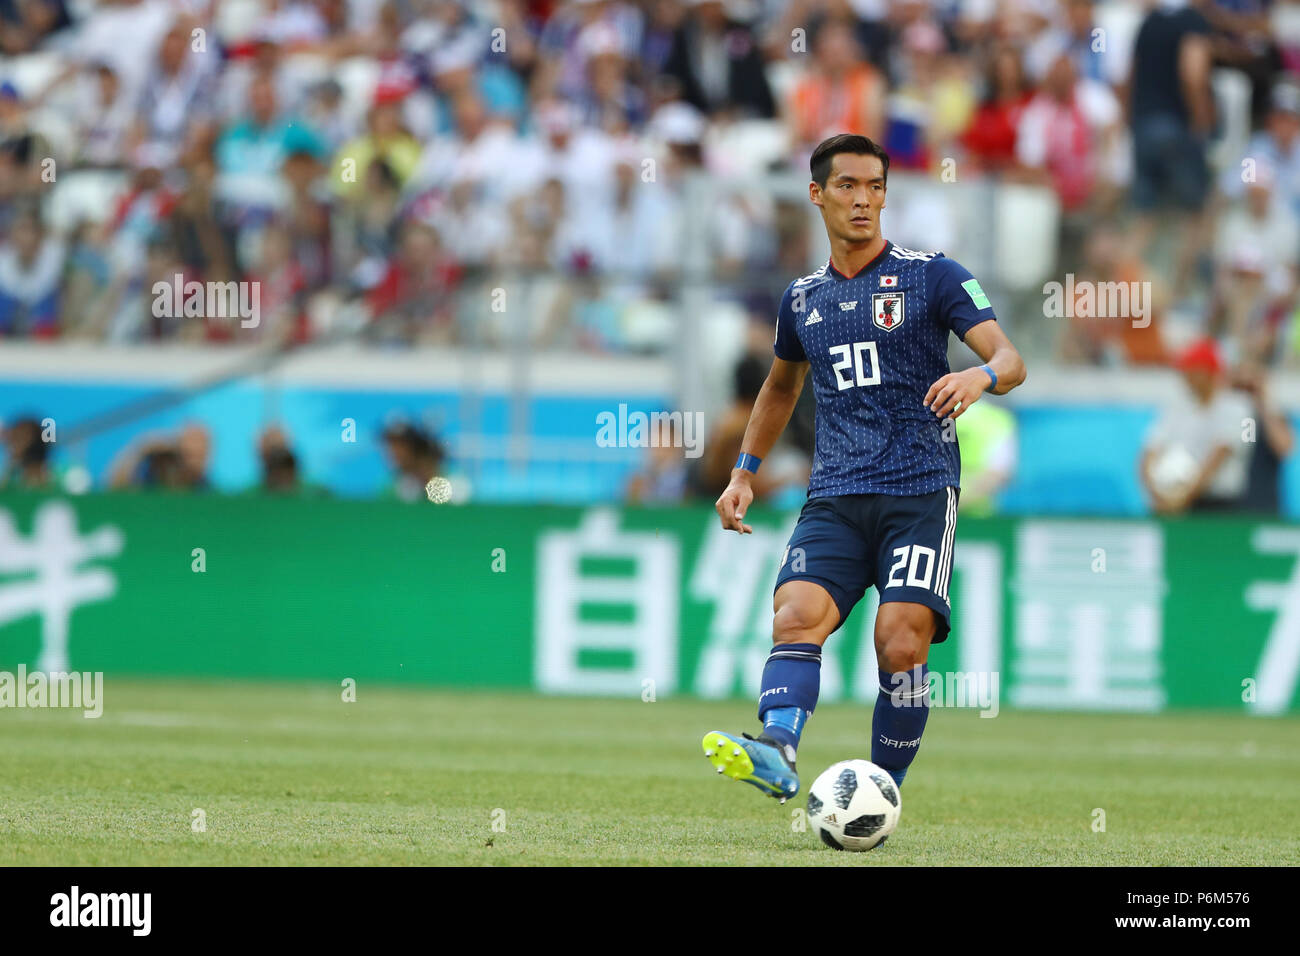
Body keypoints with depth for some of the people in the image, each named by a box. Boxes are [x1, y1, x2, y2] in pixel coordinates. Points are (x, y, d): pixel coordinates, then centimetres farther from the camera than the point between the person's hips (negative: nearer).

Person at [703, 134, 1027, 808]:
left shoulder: (931, 277, 3)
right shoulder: (803, 297, 17)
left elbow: (1010, 359, -4)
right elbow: (781, 386, 35)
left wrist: (980, 377, -27)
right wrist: (744, 473, 28)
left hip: (919, 492, -4)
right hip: (834, 498, 4)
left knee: (901, 644, -17)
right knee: (797, 616, -21)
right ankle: (775, 750, -42)